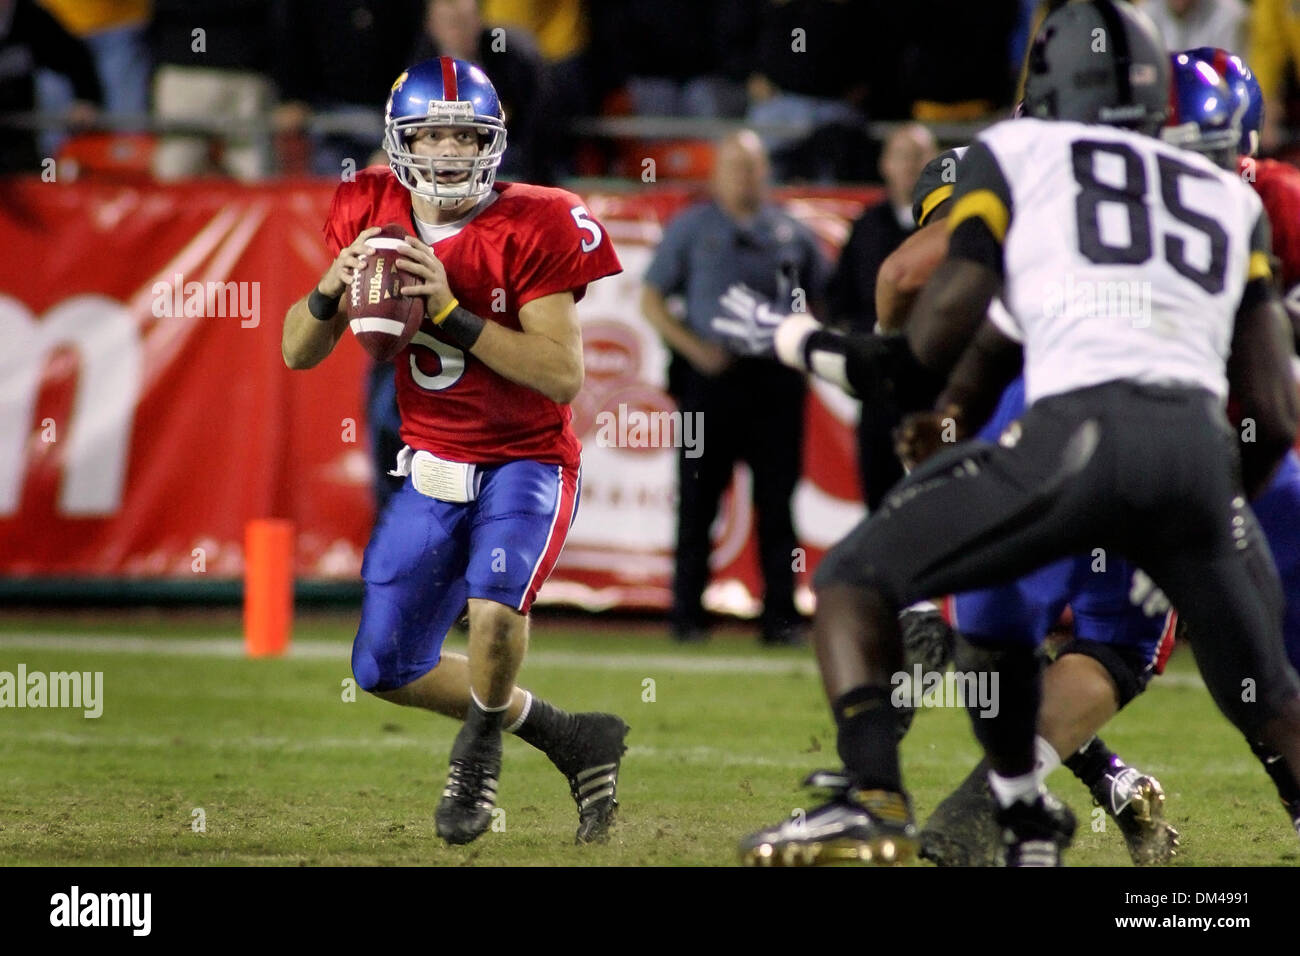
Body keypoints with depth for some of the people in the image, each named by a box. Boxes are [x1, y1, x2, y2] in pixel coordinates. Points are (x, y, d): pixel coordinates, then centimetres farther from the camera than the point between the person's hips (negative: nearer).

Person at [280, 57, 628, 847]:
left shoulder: (532, 230, -18)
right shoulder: (373, 216, -4)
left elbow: (564, 374, -24)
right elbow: (298, 353, 0)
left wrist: (451, 313, -29)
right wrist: (334, 288, -21)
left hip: (526, 462, -6)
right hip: (432, 468, 6)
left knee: (495, 610, -32)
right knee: (387, 669, 5)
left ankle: (481, 742, 2)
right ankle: (571, 740, 23)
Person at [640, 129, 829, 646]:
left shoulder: (792, 234, 13)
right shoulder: (690, 229, 7)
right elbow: (651, 300, 6)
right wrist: (694, 348, -7)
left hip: (775, 379, 2)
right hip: (710, 375, -1)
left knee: (777, 502, 0)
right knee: (698, 501, -1)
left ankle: (780, 615, 4)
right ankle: (687, 614, 5)